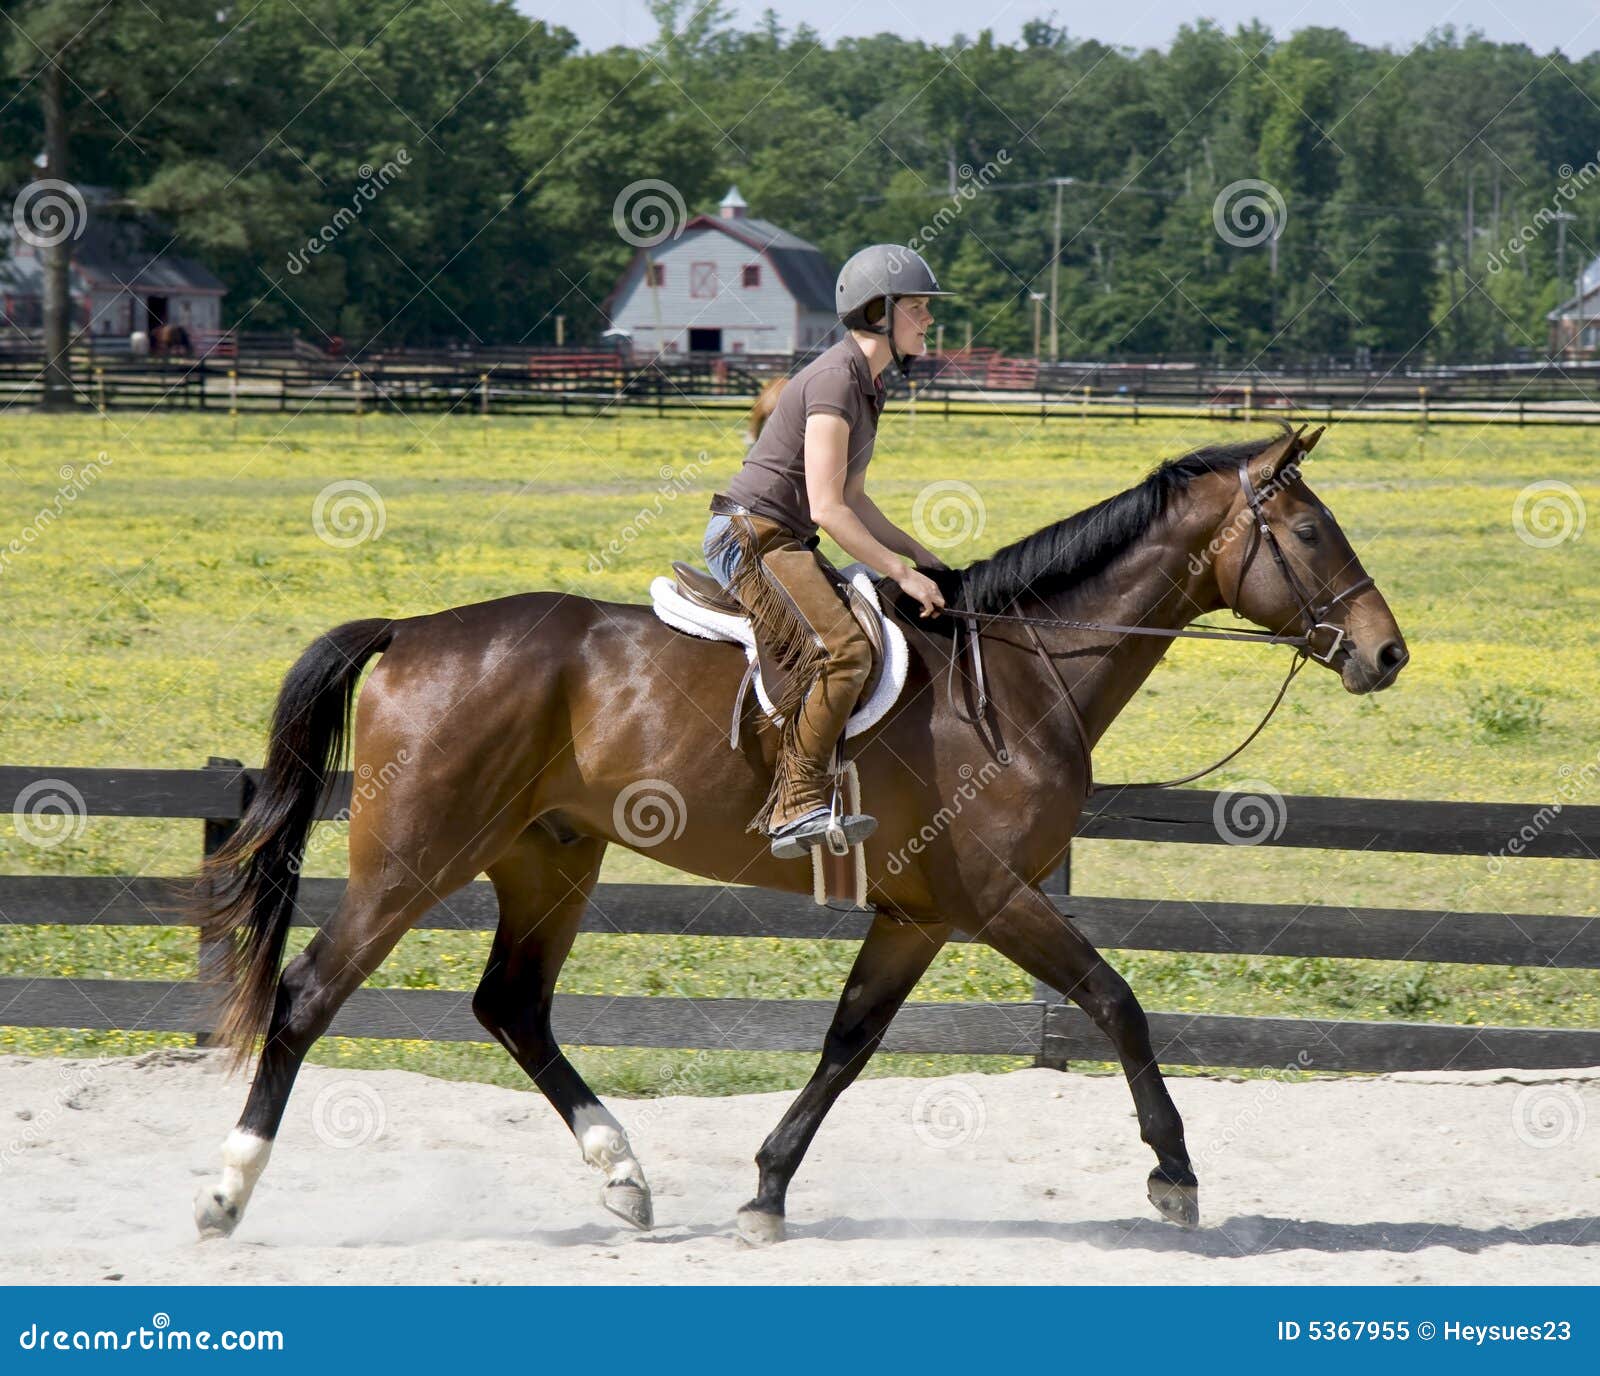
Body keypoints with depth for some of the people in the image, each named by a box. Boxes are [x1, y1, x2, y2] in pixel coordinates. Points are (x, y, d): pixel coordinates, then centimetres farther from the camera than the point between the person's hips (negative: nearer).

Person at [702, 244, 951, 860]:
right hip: (751, 536, -11)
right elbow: (827, 508, -20)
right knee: (843, 650, -27)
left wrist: (922, 557, 17)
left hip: (782, 544, 11)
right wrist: (902, 573, -16)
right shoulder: (835, 380, -15)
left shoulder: (864, 383, 16)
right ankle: (797, 808, -29)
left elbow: (852, 500, 24)